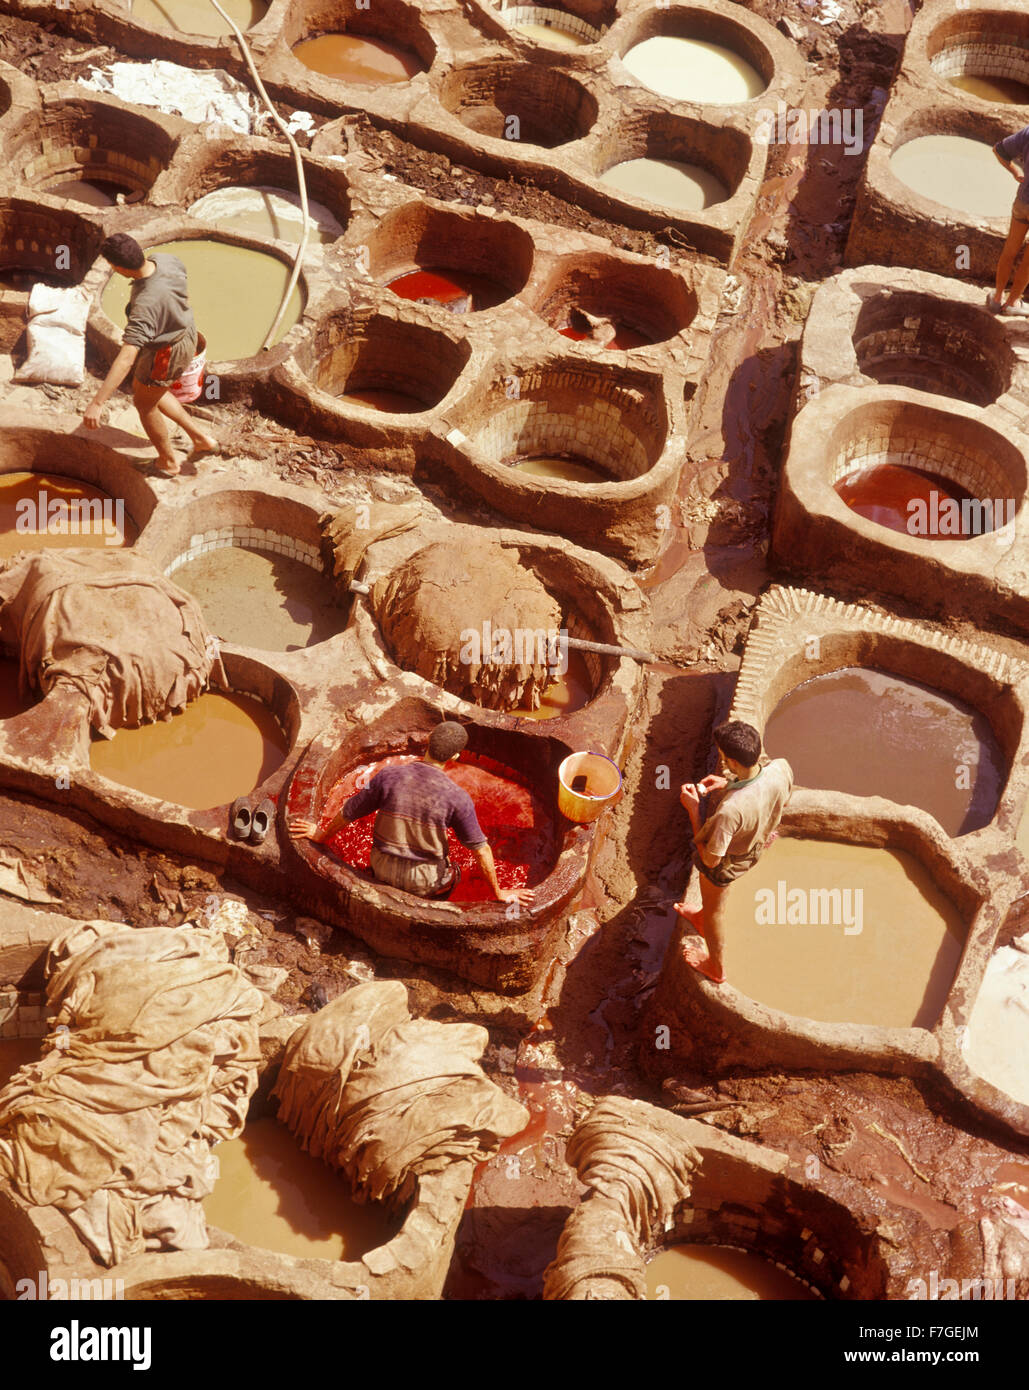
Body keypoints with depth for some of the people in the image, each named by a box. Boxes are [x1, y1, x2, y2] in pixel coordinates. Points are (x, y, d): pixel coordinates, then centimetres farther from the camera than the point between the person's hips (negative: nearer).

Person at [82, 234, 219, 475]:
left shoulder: (146, 304, -41)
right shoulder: (163, 259, -19)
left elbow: (126, 359, -44)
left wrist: (97, 403, -44)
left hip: (166, 354, -8)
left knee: (145, 404, 19)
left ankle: (168, 462, 42)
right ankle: (200, 439, 35)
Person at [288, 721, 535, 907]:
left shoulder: (388, 777, -16)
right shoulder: (456, 797, -21)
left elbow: (348, 813, -3)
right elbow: (481, 850, -14)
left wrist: (321, 836, 16)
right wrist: (498, 893, -1)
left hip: (382, 872, 2)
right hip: (425, 882, -2)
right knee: (452, 873, 32)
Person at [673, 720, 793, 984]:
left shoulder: (729, 810, -47)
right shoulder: (781, 769, -31)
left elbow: (710, 859, -30)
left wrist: (693, 808, -26)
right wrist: (728, 784, -11)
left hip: (726, 861, -6)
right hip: (754, 847, 6)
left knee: (714, 907, 27)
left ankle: (716, 967, 55)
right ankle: (703, 920, 70)